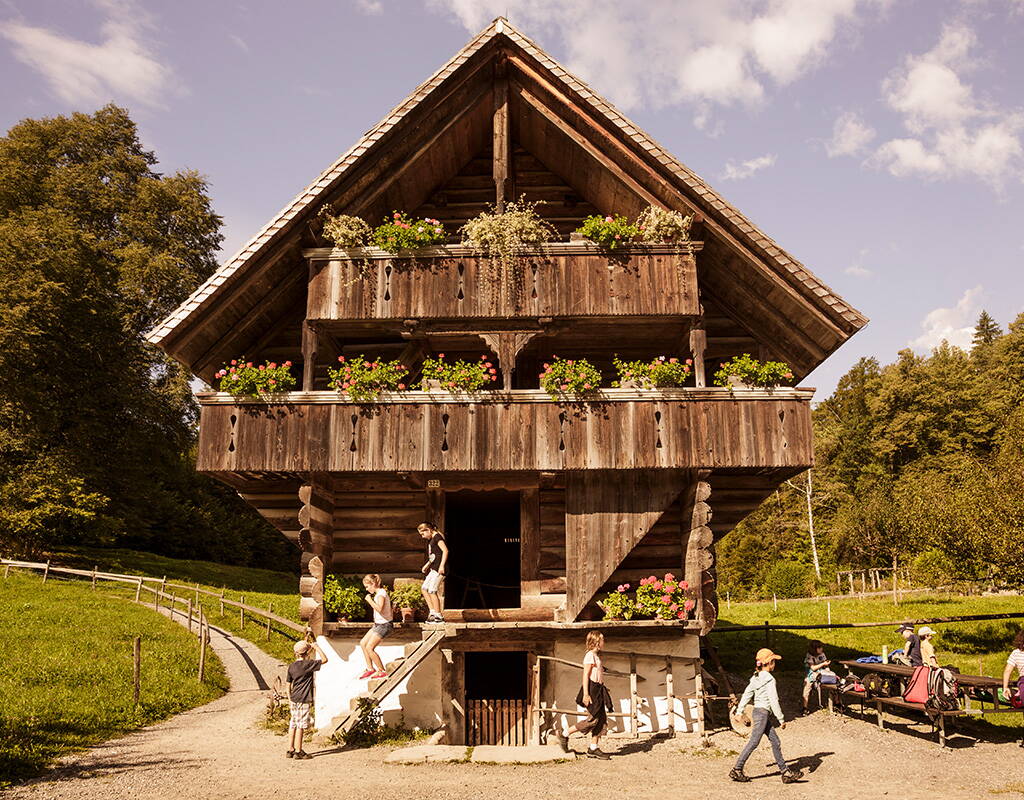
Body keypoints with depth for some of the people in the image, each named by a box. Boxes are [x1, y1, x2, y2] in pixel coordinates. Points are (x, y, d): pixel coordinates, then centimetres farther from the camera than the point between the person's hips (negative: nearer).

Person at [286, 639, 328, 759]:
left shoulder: (291, 666, 7)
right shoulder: (308, 664, -12)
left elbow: (288, 685, 11)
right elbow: (324, 659, -8)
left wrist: (289, 699, 19)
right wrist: (316, 647, -1)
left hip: (294, 700, 7)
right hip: (304, 701, -7)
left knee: (293, 725, 11)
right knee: (301, 725, -3)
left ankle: (290, 750, 16)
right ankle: (298, 751, 1)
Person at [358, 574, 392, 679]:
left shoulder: (381, 593, -17)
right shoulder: (379, 593, 13)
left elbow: (379, 609, -34)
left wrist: (369, 600, -24)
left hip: (384, 625, -10)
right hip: (378, 624, 10)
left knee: (369, 647, -12)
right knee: (363, 643, 11)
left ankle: (382, 671, -1)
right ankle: (370, 669, 18)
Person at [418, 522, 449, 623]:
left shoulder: (437, 537, -9)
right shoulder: (430, 541, 20)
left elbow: (445, 550, -18)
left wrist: (442, 565, -24)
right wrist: (427, 565, 21)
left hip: (439, 568, -10)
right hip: (434, 568, 10)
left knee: (432, 590, -9)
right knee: (424, 588, 9)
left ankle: (438, 616, -4)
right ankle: (432, 611, 9)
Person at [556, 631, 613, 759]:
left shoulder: (596, 656, 18)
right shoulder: (590, 655, -11)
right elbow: (586, 675, -17)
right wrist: (586, 694, -22)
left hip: (598, 690, 10)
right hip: (592, 689, -10)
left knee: (602, 719, 5)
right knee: (593, 719, -11)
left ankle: (593, 748, 8)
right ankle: (565, 735, 0)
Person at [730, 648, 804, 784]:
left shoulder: (756, 678, 11)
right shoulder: (770, 679, -14)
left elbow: (746, 694, 12)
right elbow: (773, 700, -16)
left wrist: (739, 711, 15)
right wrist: (781, 719, -10)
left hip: (758, 711, 9)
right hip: (763, 712, -9)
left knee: (775, 742, 11)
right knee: (753, 742, -5)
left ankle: (786, 772, 14)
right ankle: (737, 770, -2)